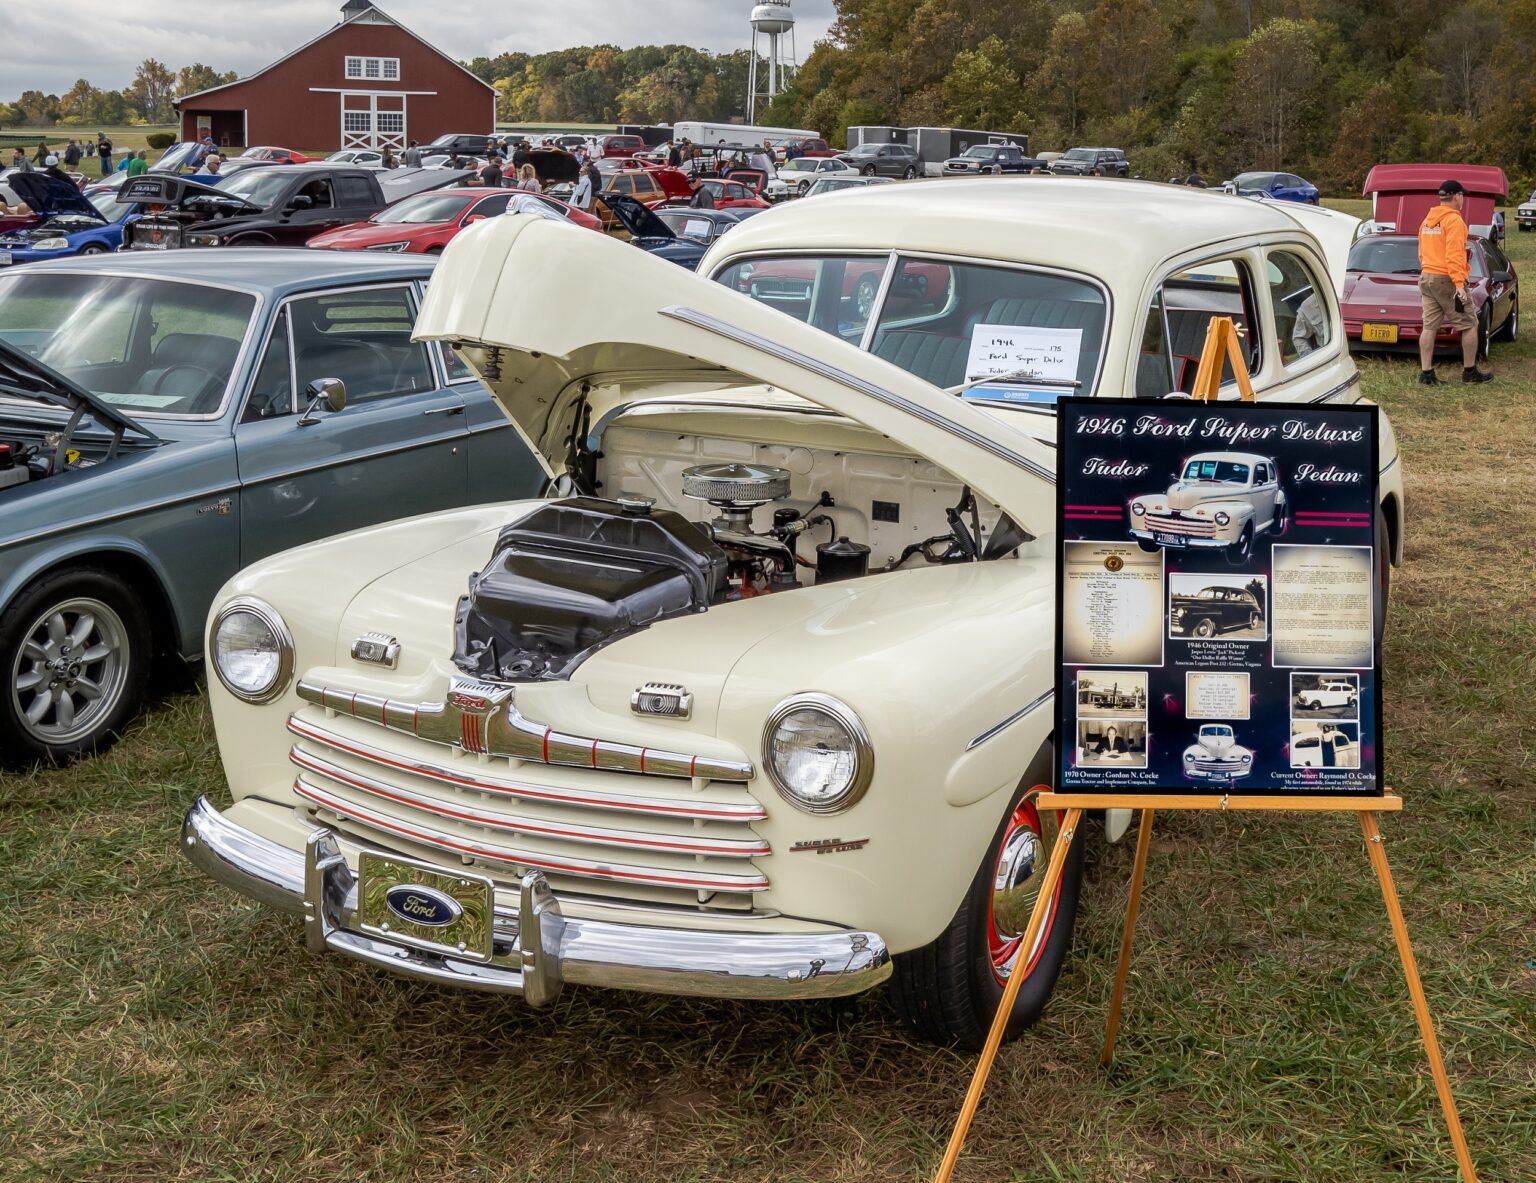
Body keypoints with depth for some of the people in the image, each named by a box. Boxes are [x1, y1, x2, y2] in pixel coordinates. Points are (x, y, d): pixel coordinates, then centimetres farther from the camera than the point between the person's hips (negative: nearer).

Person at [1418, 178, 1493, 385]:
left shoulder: (1427, 220, 14)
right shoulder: (1454, 220, -12)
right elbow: (1454, 255, -20)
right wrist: (1459, 284, -23)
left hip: (1426, 278, 8)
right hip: (1447, 280, -8)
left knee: (1429, 326, 6)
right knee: (1469, 325, 3)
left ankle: (1426, 373, 3)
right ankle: (1470, 372, 6)